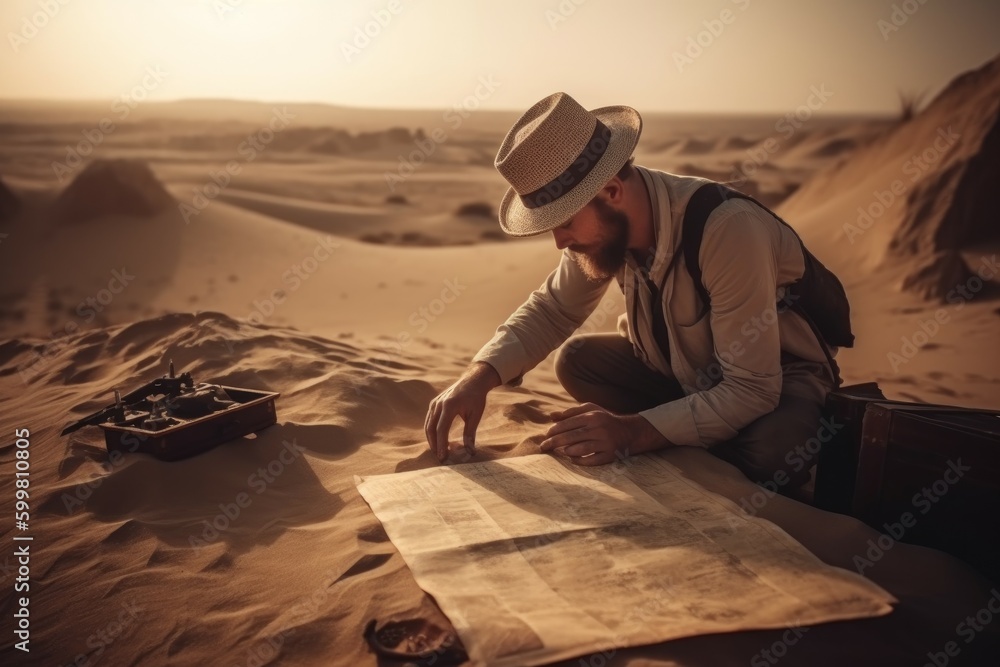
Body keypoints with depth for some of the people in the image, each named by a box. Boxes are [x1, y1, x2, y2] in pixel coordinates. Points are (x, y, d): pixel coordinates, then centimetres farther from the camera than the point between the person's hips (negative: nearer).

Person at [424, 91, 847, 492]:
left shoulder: (726, 230, -36)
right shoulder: (604, 223, -16)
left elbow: (751, 392, -32)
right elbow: (551, 309, -4)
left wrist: (634, 432, -38)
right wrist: (479, 377, -22)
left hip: (778, 373, -5)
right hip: (686, 366, 6)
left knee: (767, 454, -36)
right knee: (576, 361, -13)